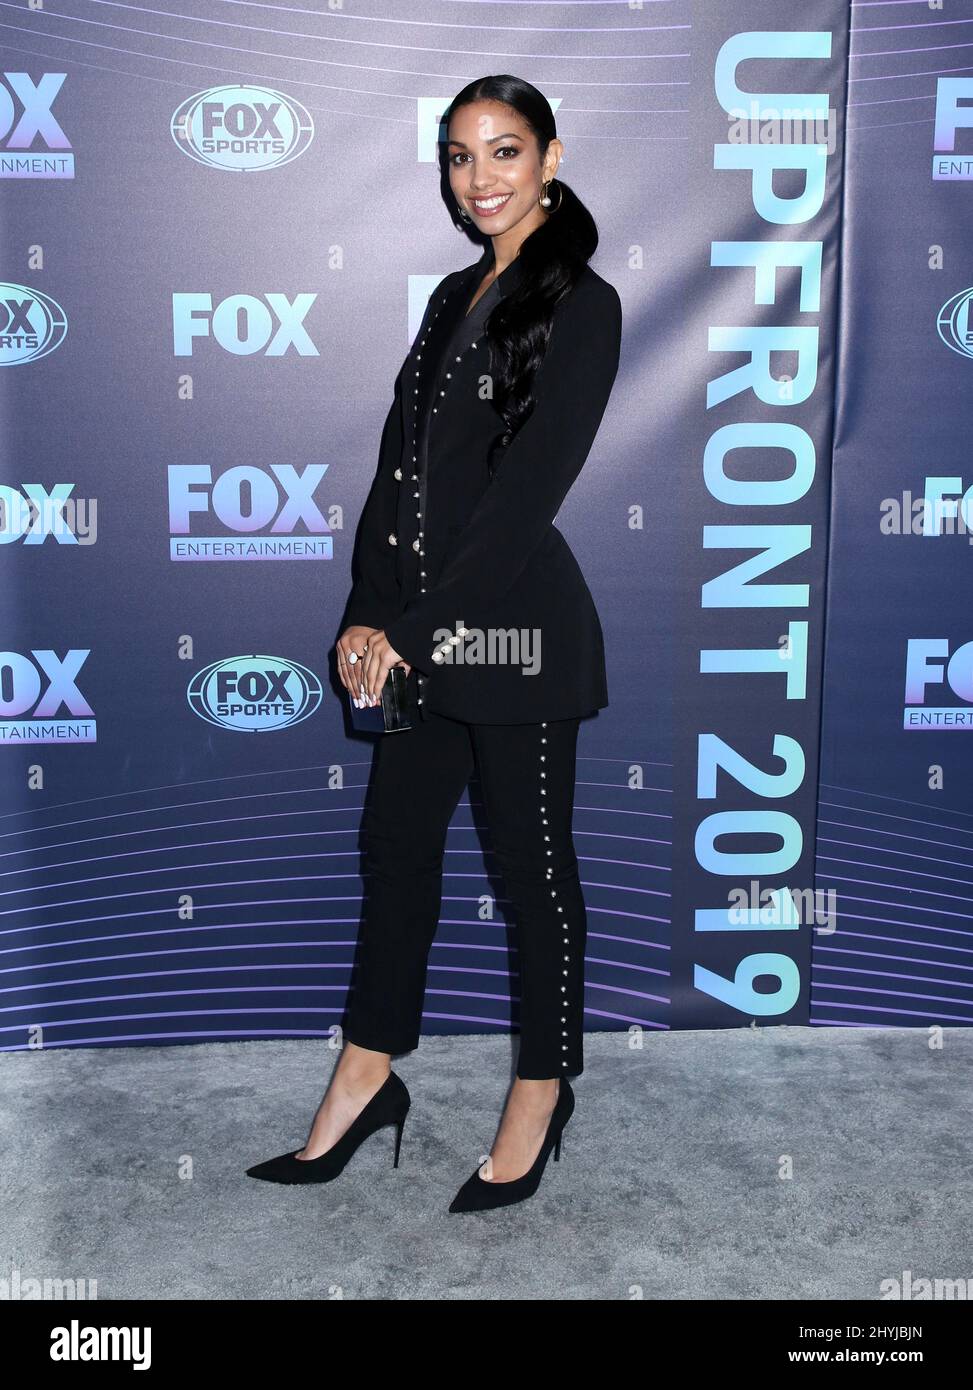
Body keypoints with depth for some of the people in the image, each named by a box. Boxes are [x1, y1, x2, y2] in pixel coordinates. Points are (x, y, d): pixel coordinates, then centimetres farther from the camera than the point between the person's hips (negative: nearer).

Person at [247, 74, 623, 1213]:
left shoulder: (580, 305, -8)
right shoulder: (456, 296, 15)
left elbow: (529, 489, -16)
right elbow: (401, 463, 9)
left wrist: (409, 634, -16)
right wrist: (367, 614, -3)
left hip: (514, 626, -7)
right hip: (423, 629, 8)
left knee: (533, 860, 5)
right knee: (394, 842, 12)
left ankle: (542, 1095, 24)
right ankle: (366, 1079, 27)